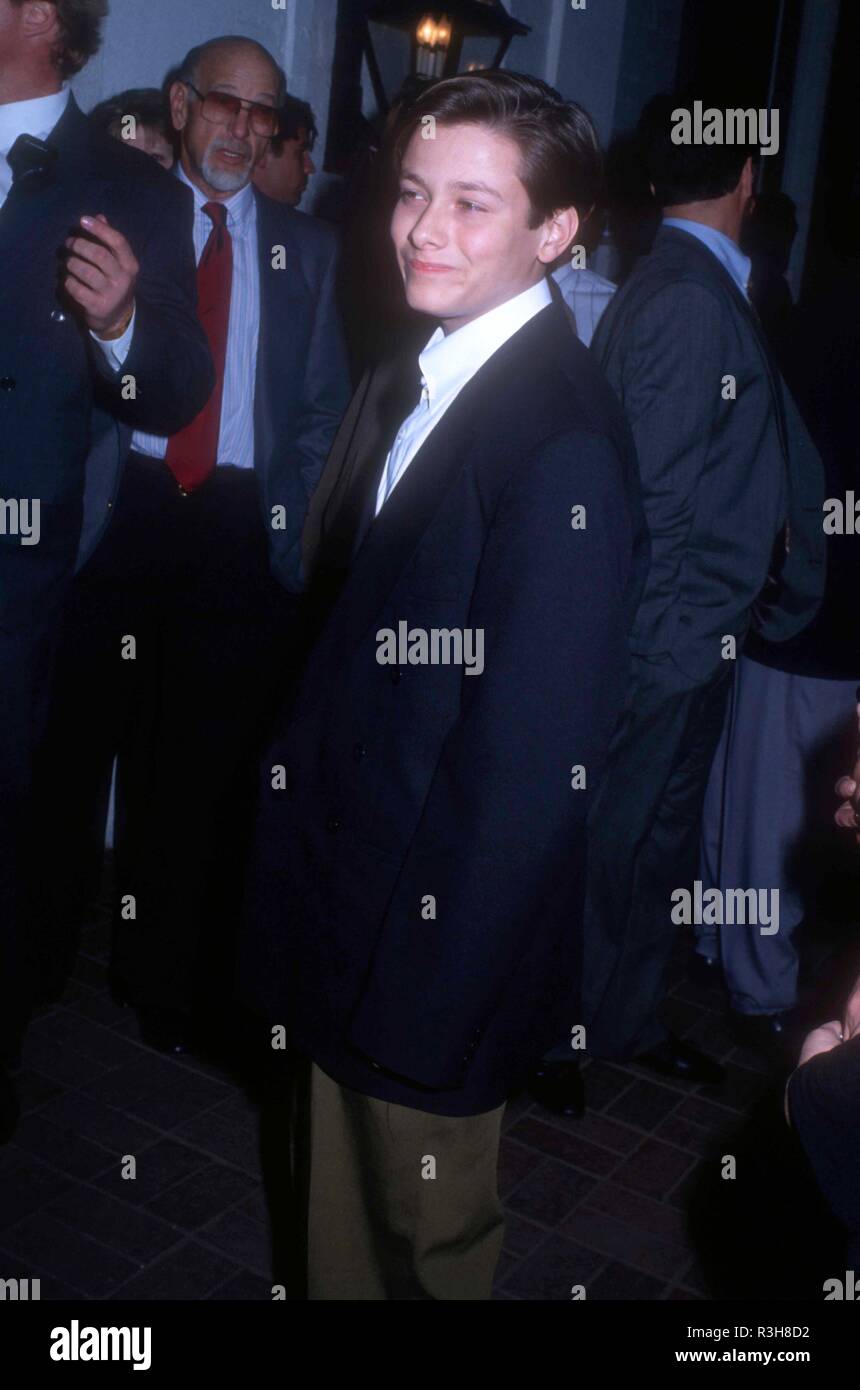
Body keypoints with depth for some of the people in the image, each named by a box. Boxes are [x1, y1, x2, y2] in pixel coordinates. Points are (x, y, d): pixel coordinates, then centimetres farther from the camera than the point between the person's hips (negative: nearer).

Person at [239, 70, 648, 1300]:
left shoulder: (564, 448, -24)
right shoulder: (401, 388, 5)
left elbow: (528, 763, -23)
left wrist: (426, 998, -18)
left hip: (437, 922, -8)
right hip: (336, 919, 8)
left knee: (424, 1240, 17)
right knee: (336, 1227, 26)